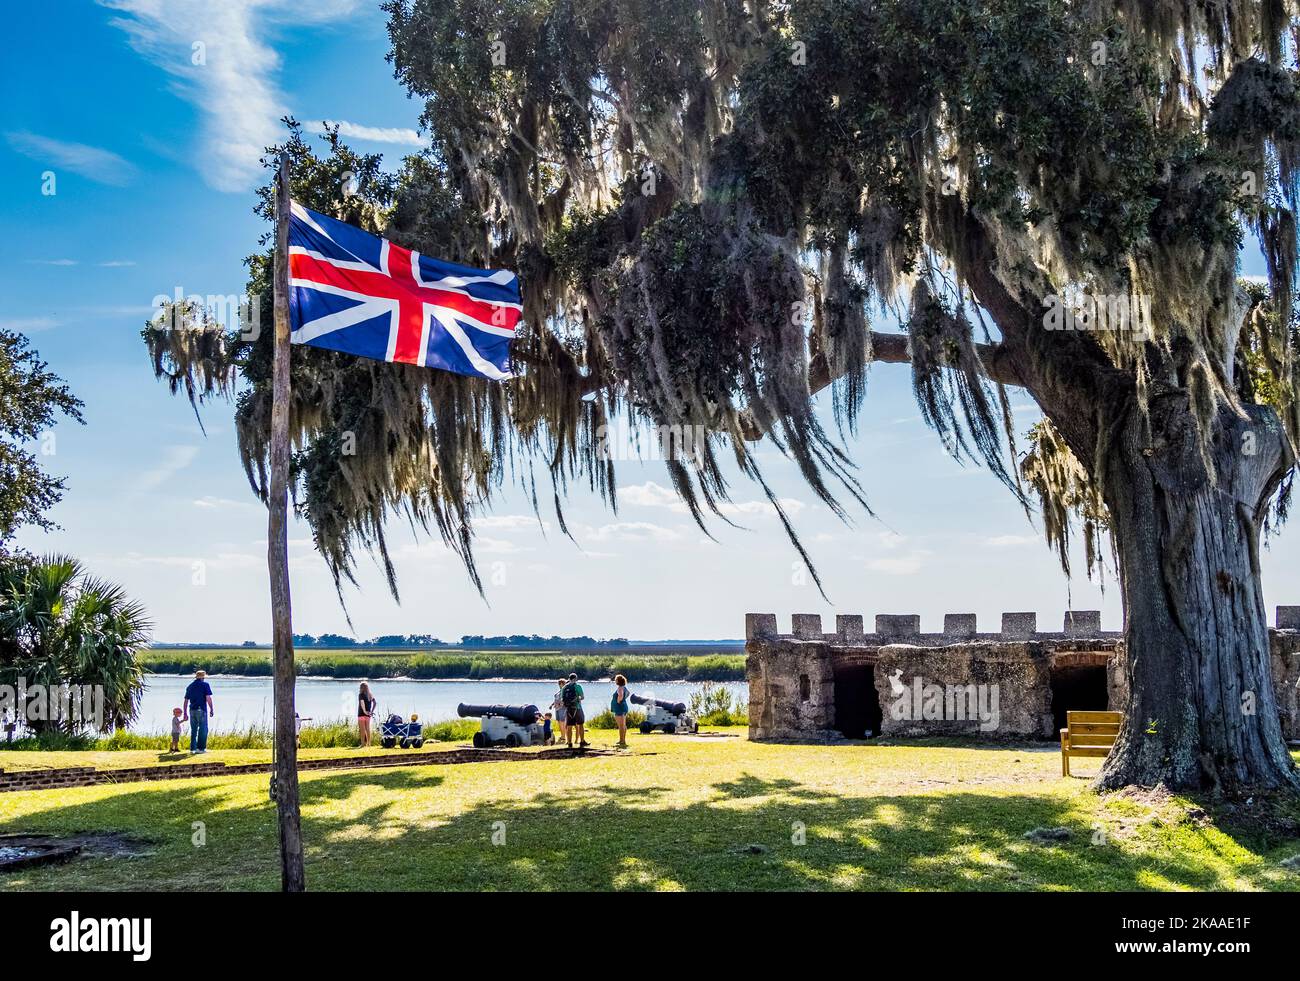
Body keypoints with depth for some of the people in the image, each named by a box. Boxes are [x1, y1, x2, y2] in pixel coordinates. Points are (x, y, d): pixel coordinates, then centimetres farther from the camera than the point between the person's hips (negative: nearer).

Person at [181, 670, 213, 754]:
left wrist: (185, 713, 18)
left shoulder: (190, 686, 14)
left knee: (193, 730, 11)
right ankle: (201, 748, -2)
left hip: (192, 710, 5)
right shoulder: (205, 685, -1)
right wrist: (211, 709, -5)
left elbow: (186, 701, 14)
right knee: (203, 729, 1)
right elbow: (208, 698, -10)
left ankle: (193, 748, 7)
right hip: (201, 709, -5)